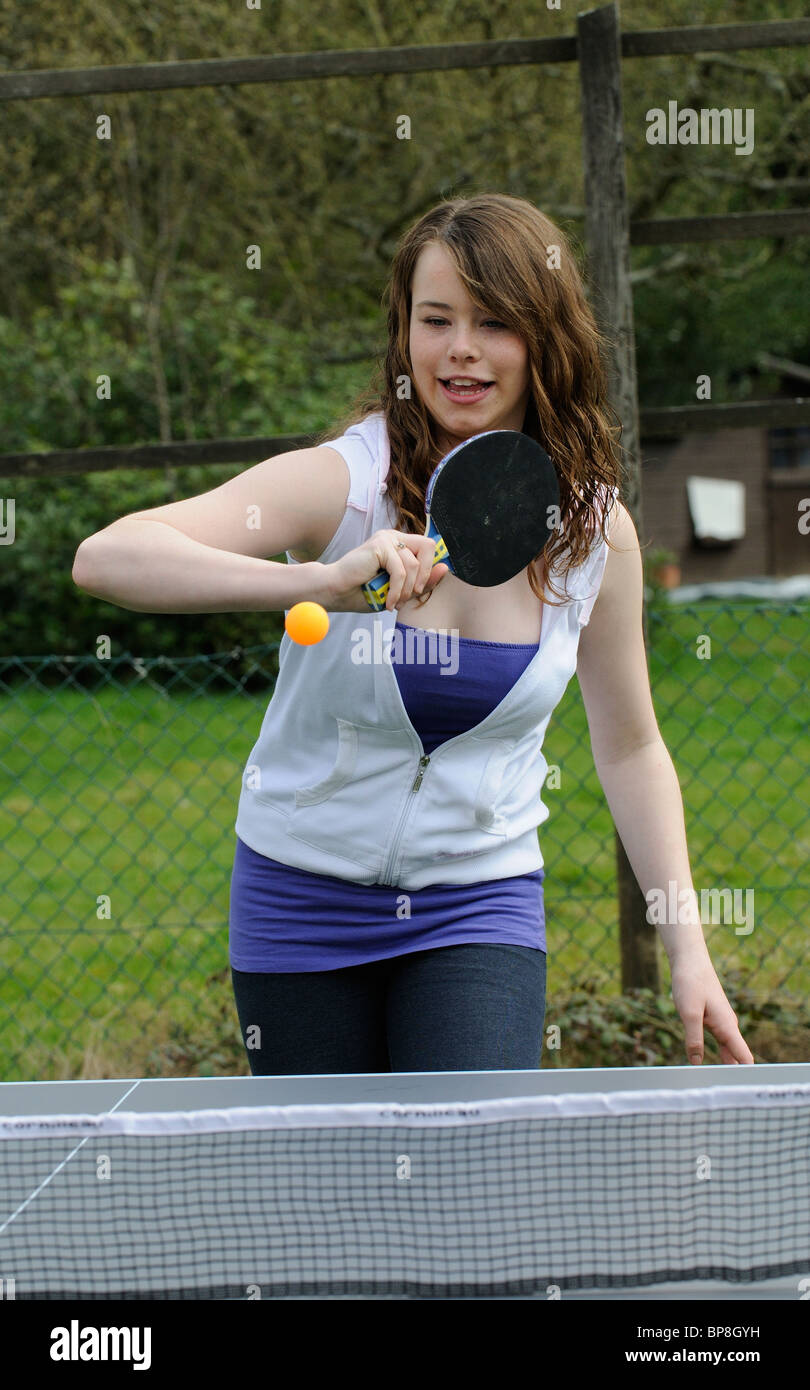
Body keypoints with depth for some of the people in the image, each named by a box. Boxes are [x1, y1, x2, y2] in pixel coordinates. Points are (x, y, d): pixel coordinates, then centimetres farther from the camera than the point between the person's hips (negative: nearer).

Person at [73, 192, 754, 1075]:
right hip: (303, 895, -1)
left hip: (480, 904, 1)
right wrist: (320, 579, -46)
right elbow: (105, 558, -32)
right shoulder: (342, 480, -17)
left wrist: (687, 951, 2)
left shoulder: (599, 529, -6)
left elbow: (630, 747, 8)